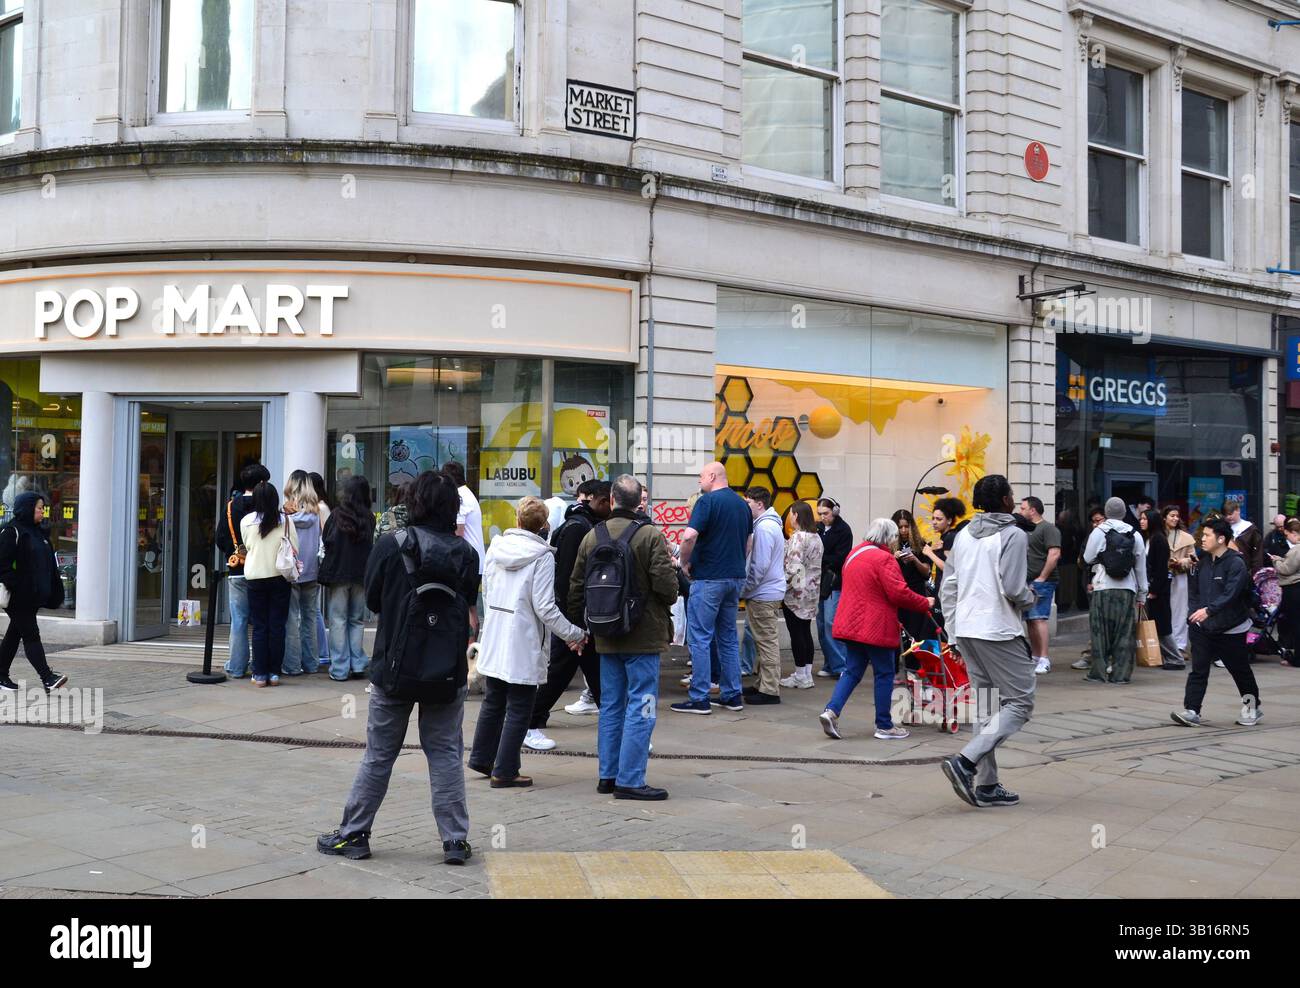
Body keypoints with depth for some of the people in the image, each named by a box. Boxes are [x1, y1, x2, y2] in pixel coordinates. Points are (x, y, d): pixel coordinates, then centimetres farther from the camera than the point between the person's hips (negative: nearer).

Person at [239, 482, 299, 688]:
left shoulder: (246, 521, -4)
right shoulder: (285, 520, -6)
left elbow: (246, 546, 7)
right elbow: (294, 549, -2)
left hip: (254, 577, 0)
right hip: (280, 577, 0)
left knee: (259, 627, 5)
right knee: (278, 626, 5)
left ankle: (260, 674, 6)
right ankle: (275, 673, 7)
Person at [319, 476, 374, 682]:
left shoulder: (337, 514, -9)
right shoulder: (369, 518, -2)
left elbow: (325, 540, 0)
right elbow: (370, 545, 6)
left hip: (337, 573, -2)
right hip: (361, 574, 2)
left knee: (338, 621, 3)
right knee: (357, 620, 13)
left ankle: (339, 669, 3)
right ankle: (357, 665, 12)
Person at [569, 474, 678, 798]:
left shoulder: (592, 536, 3)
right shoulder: (651, 536, -13)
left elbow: (576, 587, 8)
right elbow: (666, 584, -16)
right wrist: (668, 604, 7)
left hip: (607, 637, 6)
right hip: (644, 636, -6)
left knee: (611, 705, 14)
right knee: (641, 706, -2)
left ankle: (608, 775, 19)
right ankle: (630, 780, -5)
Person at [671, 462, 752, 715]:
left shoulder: (708, 501, -12)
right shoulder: (742, 504, 12)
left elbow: (689, 536, -24)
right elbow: (747, 544, 19)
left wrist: (685, 563, -9)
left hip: (709, 578, -7)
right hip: (736, 577, 8)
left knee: (699, 637, -2)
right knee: (728, 637, 14)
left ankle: (699, 699, -2)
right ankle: (732, 695, 16)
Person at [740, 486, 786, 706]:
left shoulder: (764, 527, -17)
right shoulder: (771, 524, 15)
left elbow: (760, 566, -21)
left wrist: (745, 590, -12)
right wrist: (747, 589, 18)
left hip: (762, 595, -10)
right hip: (771, 592, 10)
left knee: (767, 642, -5)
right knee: (767, 641, 15)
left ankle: (770, 690, -2)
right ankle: (765, 685, 22)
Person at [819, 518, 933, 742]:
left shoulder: (854, 554, 14)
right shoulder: (884, 559, -14)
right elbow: (899, 593, -18)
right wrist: (925, 603, -4)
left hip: (850, 625, 8)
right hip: (875, 628, -8)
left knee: (852, 671, 11)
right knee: (884, 674, 4)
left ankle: (832, 711, -6)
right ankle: (884, 725, 10)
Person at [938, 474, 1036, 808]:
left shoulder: (963, 536, 13)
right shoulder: (1013, 536, -10)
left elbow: (947, 588, 12)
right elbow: (1013, 589, -18)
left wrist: (954, 629, 16)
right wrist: (1030, 598, 3)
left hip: (966, 630, 8)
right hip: (999, 631, -8)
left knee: (985, 706, 13)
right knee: (1020, 703, -1)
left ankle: (987, 784, 13)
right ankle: (965, 761, -16)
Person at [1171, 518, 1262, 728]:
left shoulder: (1236, 563, -15)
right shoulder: (1204, 563, 7)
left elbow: (1231, 594, -26)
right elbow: (1195, 591, 16)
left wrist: (1208, 610, -37)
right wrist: (1195, 613, 4)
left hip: (1231, 629, -5)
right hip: (1203, 628, 5)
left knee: (1240, 670, 11)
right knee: (1198, 670, -5)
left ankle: (1252, 708, 30)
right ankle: (1192, 711, -8)